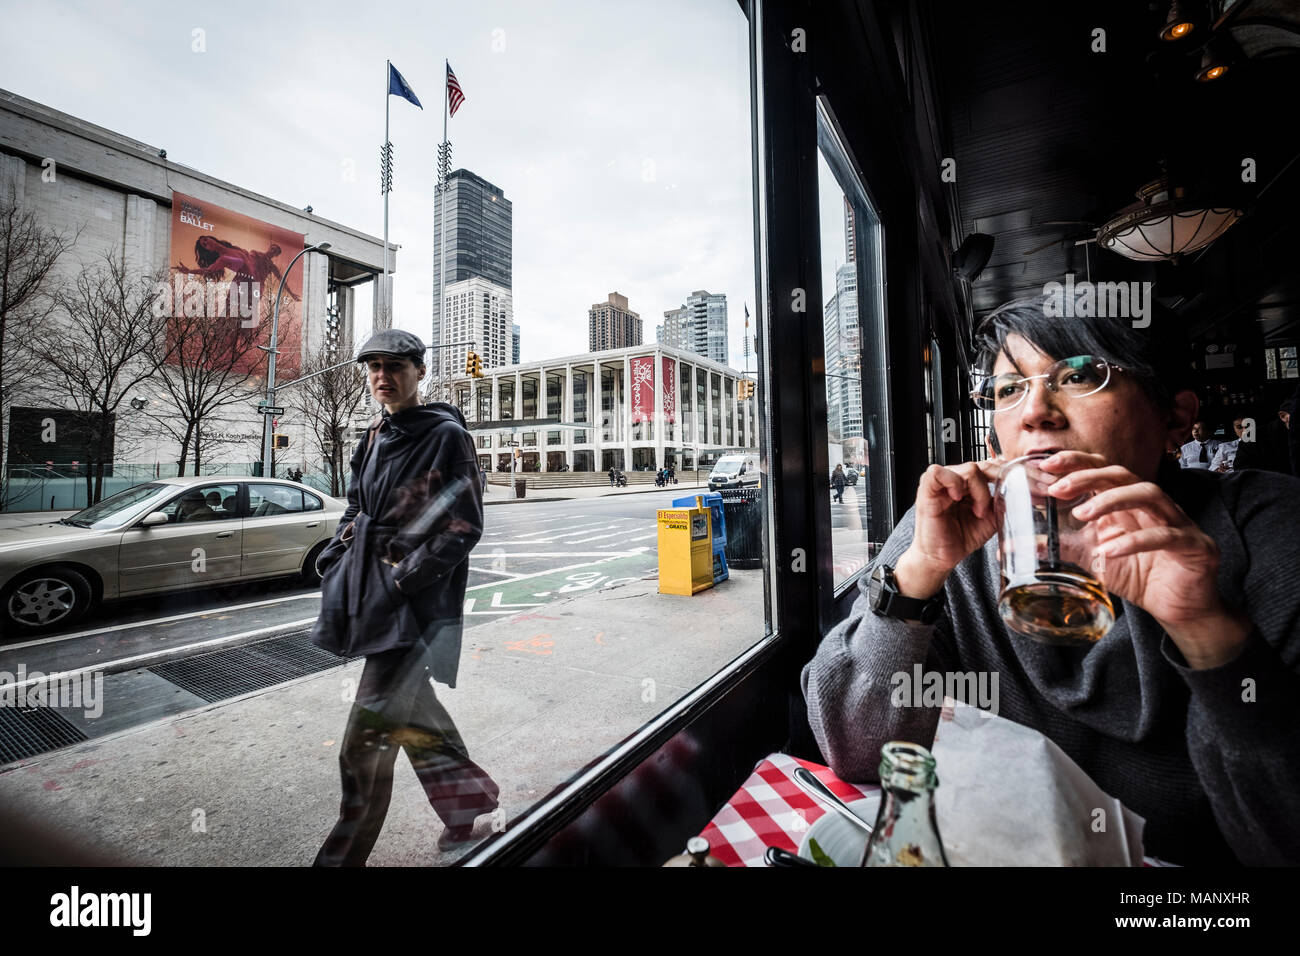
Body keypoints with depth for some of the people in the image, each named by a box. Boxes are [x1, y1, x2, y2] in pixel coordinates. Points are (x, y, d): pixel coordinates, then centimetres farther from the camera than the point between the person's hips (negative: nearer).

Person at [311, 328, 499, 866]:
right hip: (371, 592, 8)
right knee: (409, 712, 20)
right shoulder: (374, 439, 13)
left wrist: (401, 581, -17)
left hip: (416, 601, -8)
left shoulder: (446, 436, -10)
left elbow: (464, 526, -15)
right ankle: (468, 794, 41)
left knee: (366, 742, -3)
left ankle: (344, 856, 19)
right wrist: (336, 559, 9)